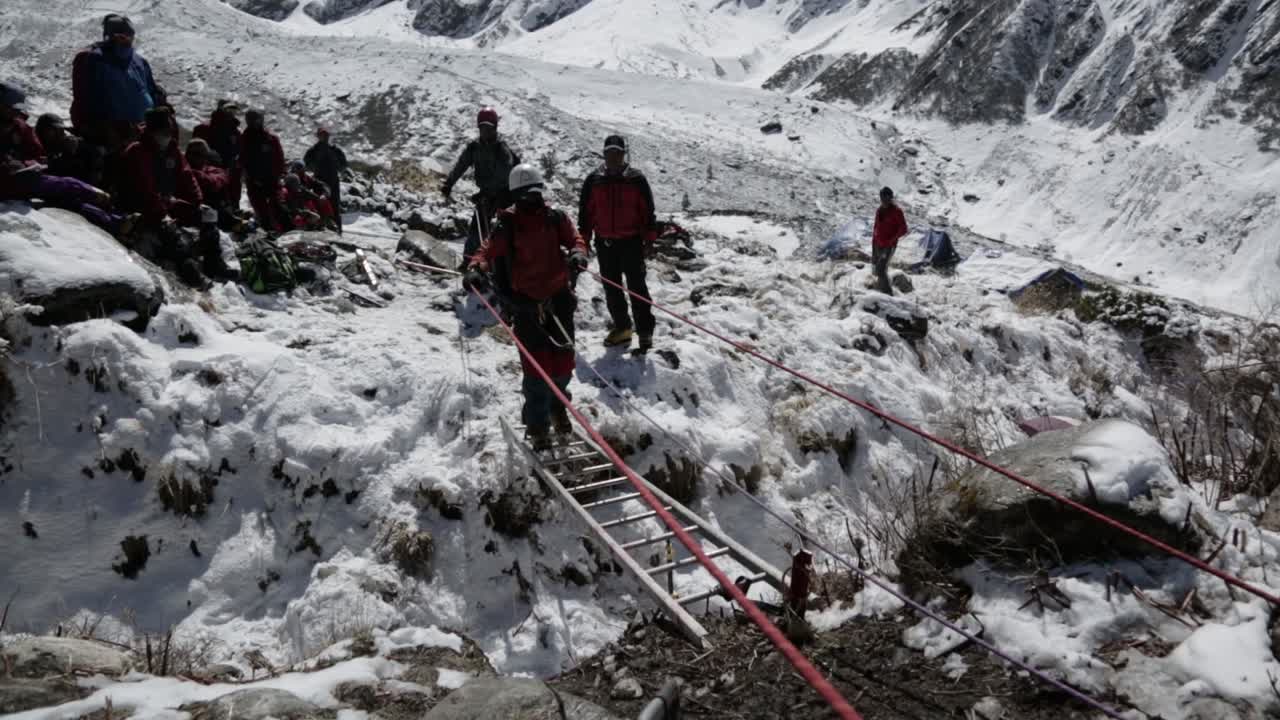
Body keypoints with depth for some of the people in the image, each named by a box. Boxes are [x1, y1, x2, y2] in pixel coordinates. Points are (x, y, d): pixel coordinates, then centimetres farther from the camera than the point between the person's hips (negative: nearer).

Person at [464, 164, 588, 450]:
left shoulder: (556, 218, 4)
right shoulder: (505, 225, -3)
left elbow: (574, 239, 4)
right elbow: (487, 250, -8)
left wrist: (577, 254, -20)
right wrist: (476, 268, -30)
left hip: (559, 298, 3)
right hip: (525, 302, -3)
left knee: (564, 361, 8)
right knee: (537, 365, -6)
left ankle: (557, 405, 39)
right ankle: (537, 425, 10)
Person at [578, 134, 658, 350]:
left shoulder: (636, 179, -1)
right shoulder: (593, 181, 4)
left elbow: (648, 211, 2)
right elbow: (585, 211, 9)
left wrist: (649, 239, -2)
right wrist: (583, 240, 6)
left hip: (632, 242, -3)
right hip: (604, 243, 3)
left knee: (637, 286, -3)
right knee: (611, 288, 10)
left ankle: (645, 330, 2)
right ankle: (621, 327, 23)